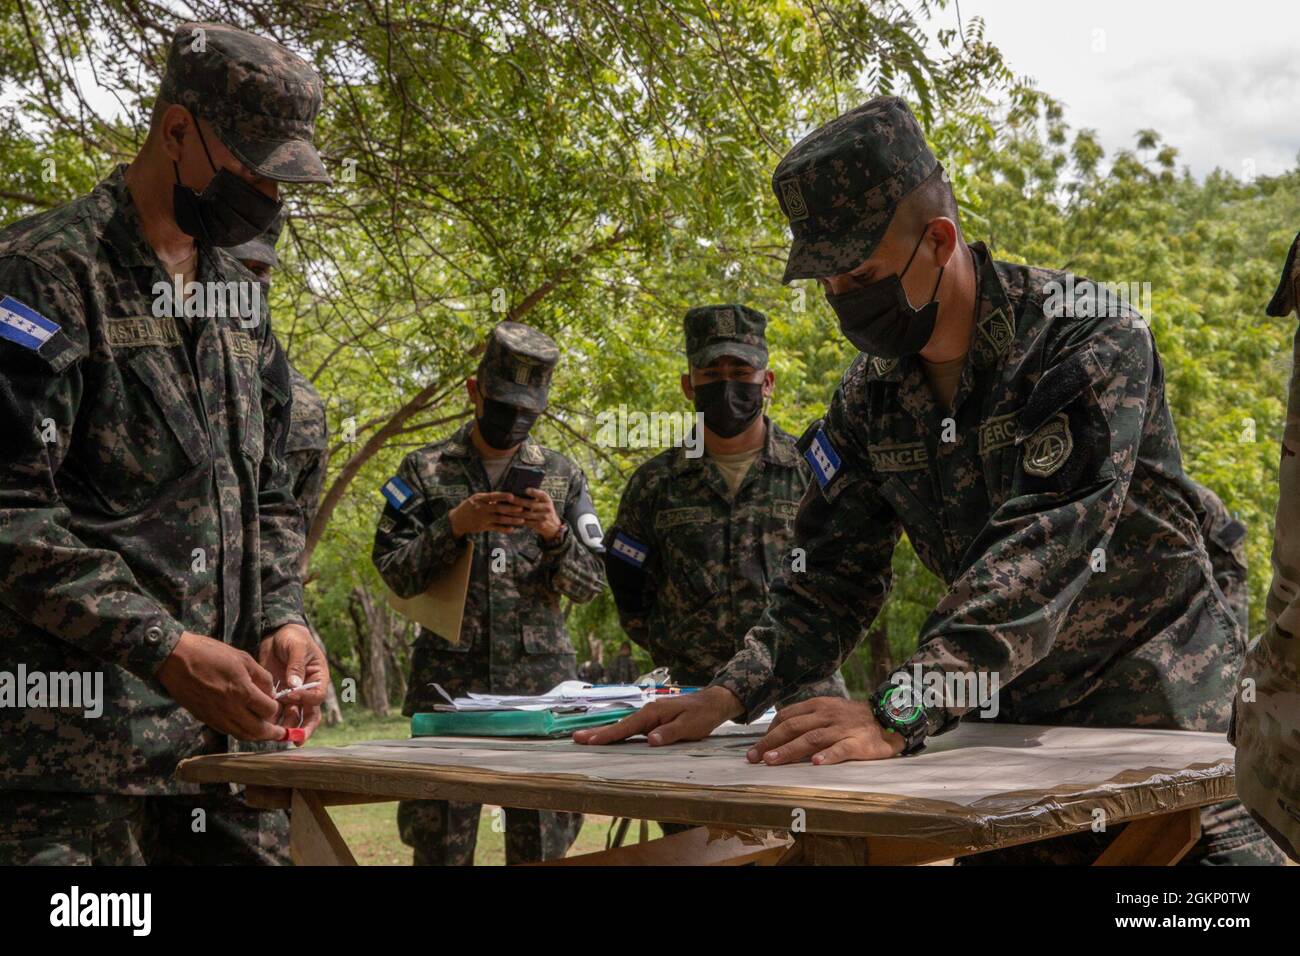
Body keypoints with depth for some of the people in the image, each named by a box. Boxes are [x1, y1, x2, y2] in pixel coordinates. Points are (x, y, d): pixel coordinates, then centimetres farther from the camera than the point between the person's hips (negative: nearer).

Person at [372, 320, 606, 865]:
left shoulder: (563, 477, 10)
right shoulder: (426, 470, 6)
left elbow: (588, 584, 7)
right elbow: (395, 573, 0)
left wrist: (554, 533, -12)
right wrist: (455, 526, -15)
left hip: (541, 679, 1)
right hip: (449, 675, -1)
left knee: (544, 843, 3)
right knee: (441, 842, 1)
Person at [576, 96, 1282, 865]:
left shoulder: (1090, 340, -21)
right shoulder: (871, 394, 0)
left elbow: (1039, 556, -32)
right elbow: (837, 573, 2)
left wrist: (899, 716, -42)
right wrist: (730, 696, -14)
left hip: (1163, 711, -5)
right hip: (1015, 721, 5)